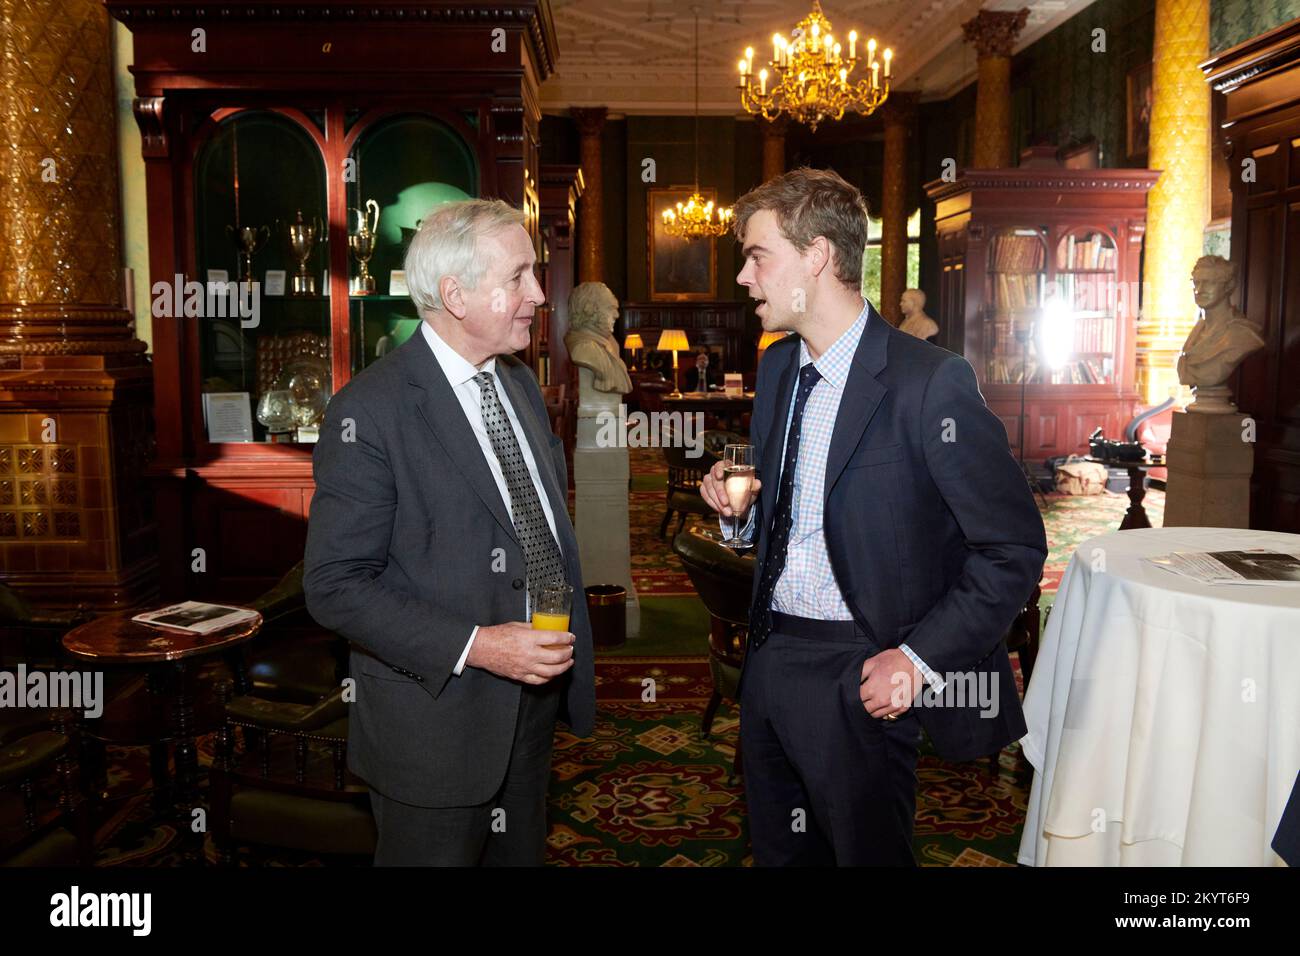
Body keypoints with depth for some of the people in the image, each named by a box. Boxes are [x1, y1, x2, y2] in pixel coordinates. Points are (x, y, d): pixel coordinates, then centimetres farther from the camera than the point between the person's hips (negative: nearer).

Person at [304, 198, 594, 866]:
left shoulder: (521, 384, 7)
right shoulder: (371, 411, -18)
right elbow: (335, 586, -19)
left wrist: (566, 649, 9)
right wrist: (475, 647, -24)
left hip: (532, 706, 7)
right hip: (435, 722, -7)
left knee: (521, 854, 22)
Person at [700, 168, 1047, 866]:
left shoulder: (928, 382, -17)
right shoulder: (776, 367, 7)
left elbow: (1014, 549, -14)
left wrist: (921, 659, -19)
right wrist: (741, 508, -3)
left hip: (856, 677, -7)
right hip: (768, 655, 7)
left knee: (868, 852, 10)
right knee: (779, 852, 21)